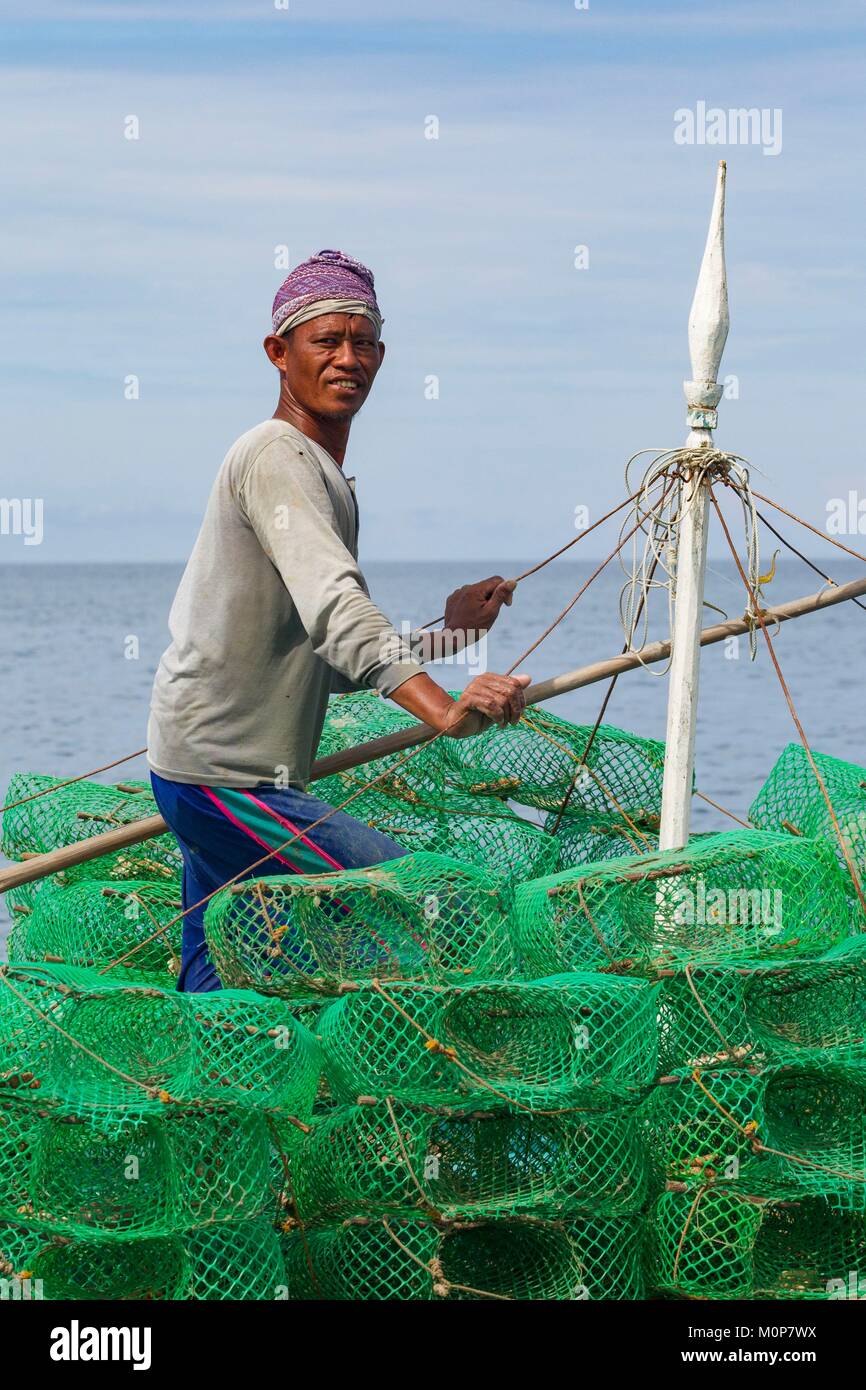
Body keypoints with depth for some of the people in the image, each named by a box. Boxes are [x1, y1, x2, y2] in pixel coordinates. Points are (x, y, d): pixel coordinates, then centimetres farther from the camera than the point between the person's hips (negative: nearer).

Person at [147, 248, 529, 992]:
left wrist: (451, 631, 12)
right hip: (226, 781, -10)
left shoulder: (329, 480, 19)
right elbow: (334, 607, -32)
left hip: (227, 775, 10)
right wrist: (444, 711, -44)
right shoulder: (275, 458, -14)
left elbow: (333, 662, 22)